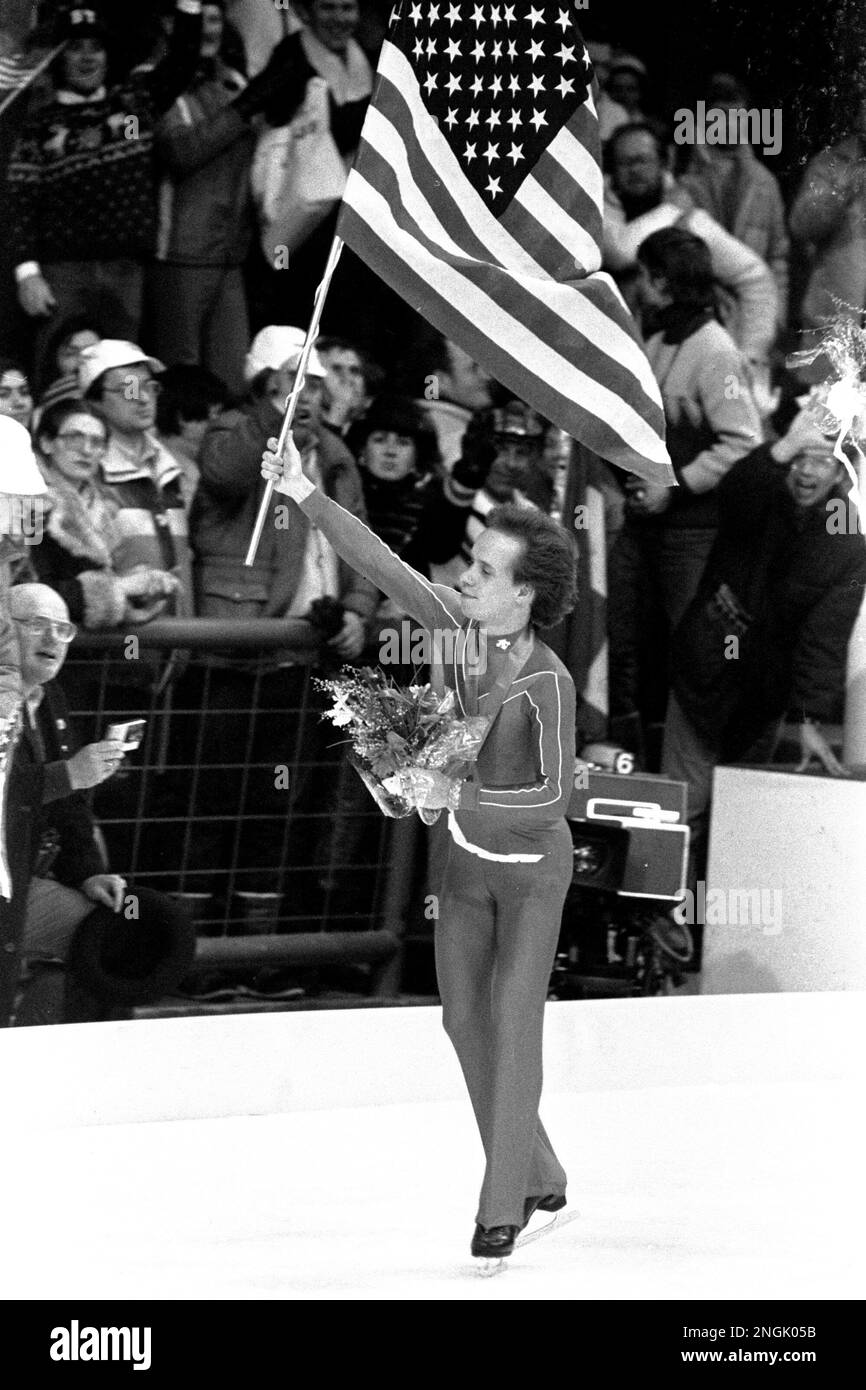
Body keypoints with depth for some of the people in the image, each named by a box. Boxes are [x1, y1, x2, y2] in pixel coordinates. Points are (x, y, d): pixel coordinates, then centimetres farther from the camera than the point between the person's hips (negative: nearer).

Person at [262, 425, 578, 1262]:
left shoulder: (548, 682, -30)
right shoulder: (457, 622, -14)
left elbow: (555, 794, -34)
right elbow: (382, 566, -13)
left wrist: (455, 796, -35)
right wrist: (305, 496, -20)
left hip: (533, 863, -7)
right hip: (468, 857, 7)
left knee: (513, 1023, -8)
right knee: (464, 1018, 11)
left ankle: (502, 1206, -1)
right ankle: (541, 1178, 25)